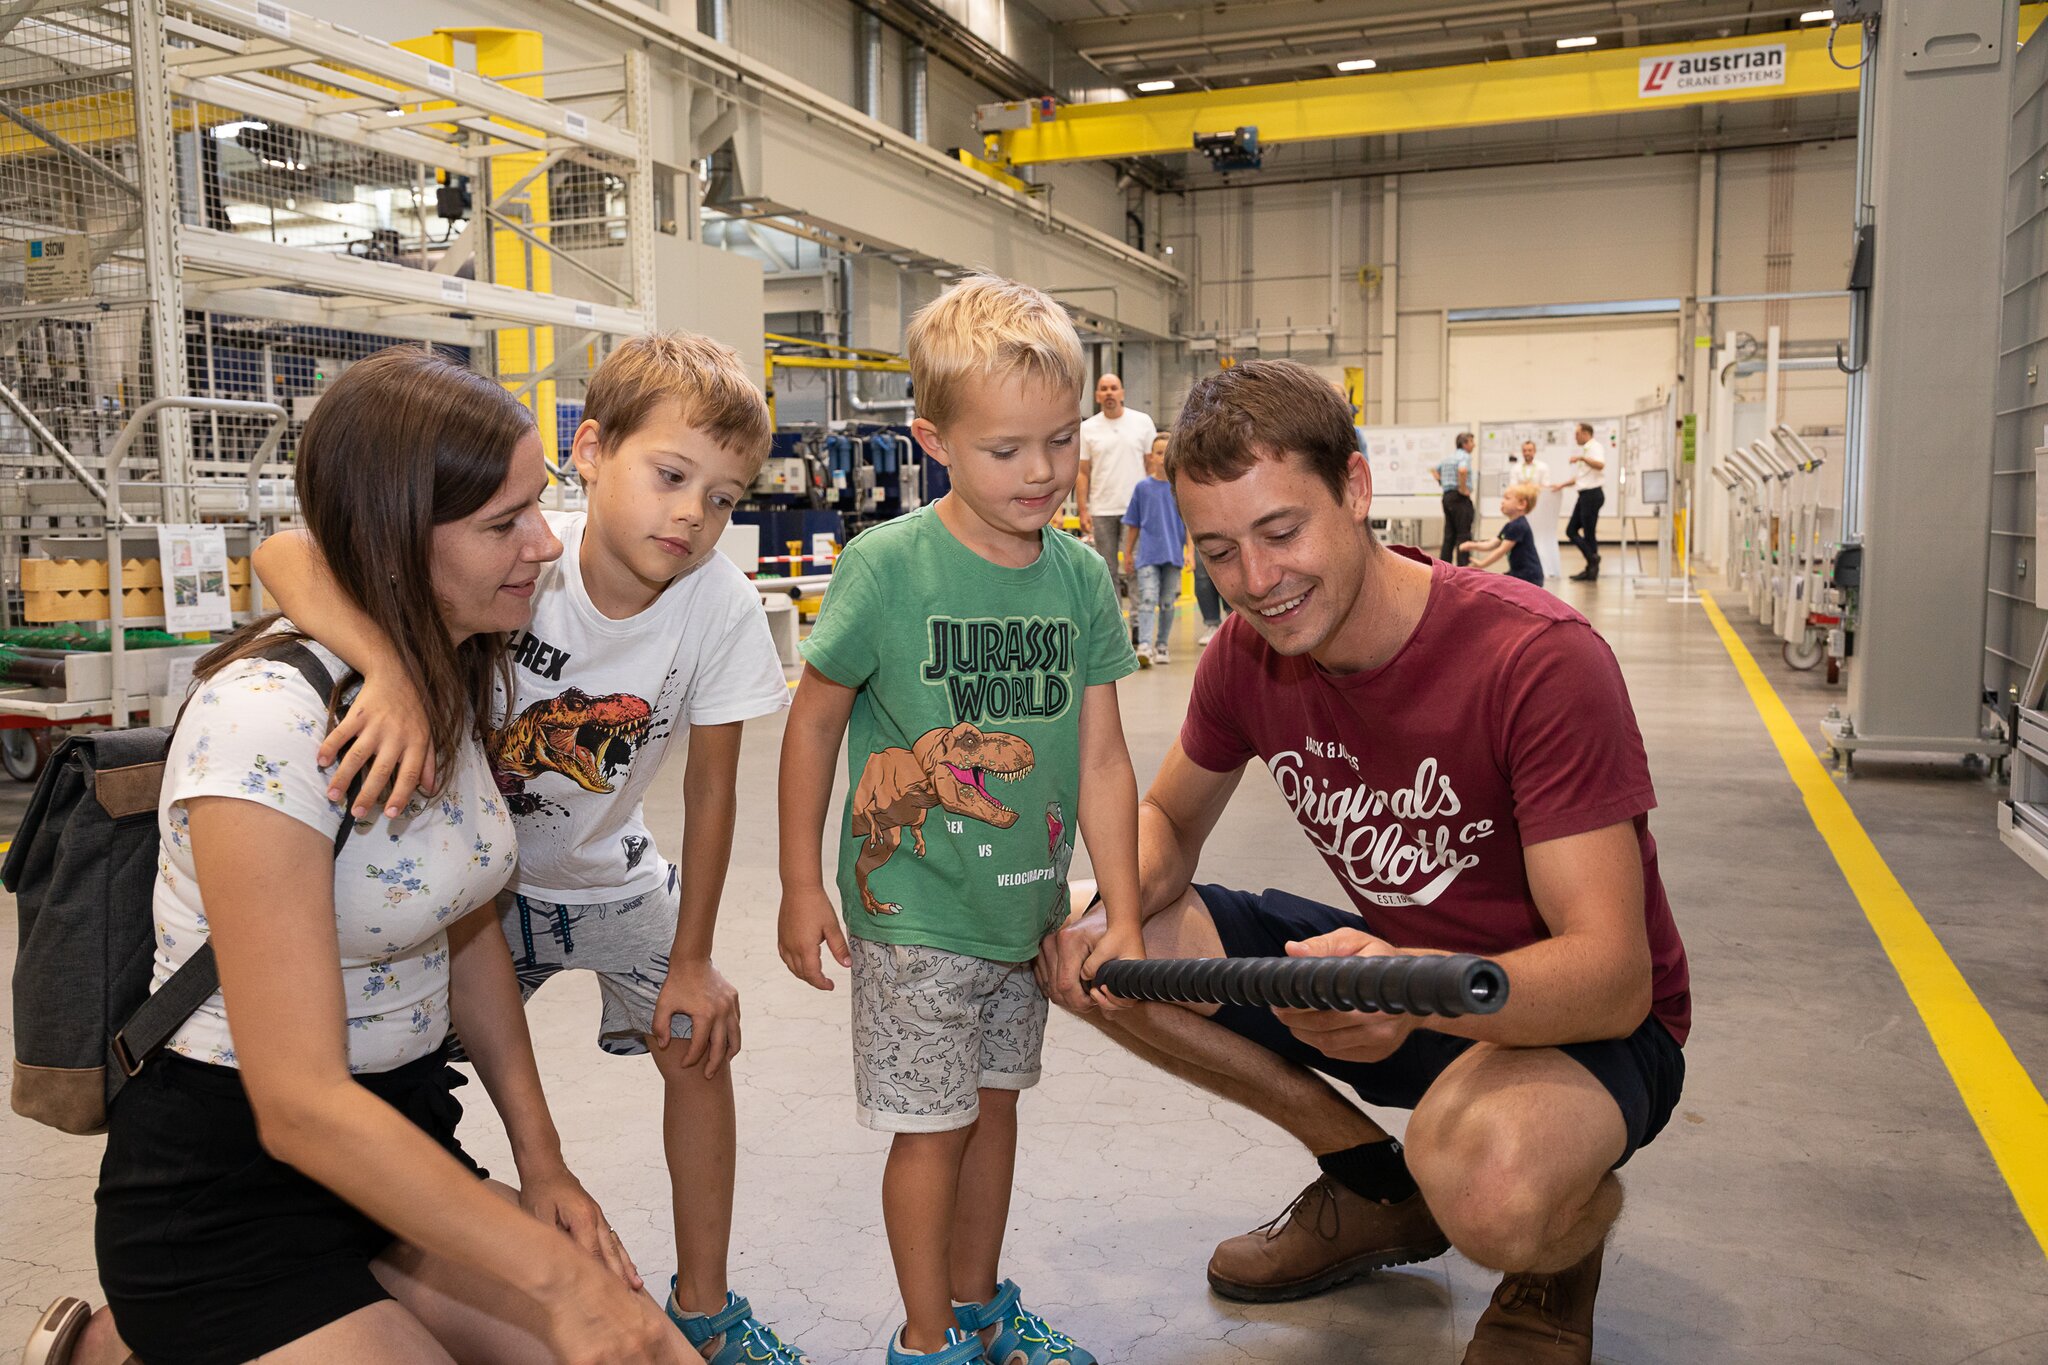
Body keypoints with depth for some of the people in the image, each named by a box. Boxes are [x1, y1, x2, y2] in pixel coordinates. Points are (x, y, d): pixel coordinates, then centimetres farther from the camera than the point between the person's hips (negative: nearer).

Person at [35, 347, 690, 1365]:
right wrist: (557, 1278, -24)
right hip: (232, 1193, -7)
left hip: (398, 1131, 7)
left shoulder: (455, 680, 1)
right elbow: (300, 1105, -27)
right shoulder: (265, 719, -25)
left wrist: (540, 1158, 2)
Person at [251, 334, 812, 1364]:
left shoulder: (722, 605, -24)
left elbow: (711, 784, -13)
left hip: (608, 870, 2)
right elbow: (287, 556, -39)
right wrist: (394, 669, -58)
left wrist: (692, 960, -9)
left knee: (699, 1041, -1)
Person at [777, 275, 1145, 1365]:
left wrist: (1124, 914, -4)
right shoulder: (887, 566, -15)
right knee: (930, 1127, 6)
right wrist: (801, 888, -5)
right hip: (913, 911, -4)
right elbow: (813, 721, -6)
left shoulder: (1083, 578, -3)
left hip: (1027, 906, 5)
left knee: (995, 1103, 18)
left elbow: (1101, 754, -1)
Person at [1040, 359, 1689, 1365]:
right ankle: (1373, 1184, 10)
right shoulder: (1249, 652, -9)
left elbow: (1616, 977, -30)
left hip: (1578, 1018, -6)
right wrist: (1110, 911, -18)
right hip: (1385, 963, 6)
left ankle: (1562, 1248, 2)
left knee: (1485, 1184, -42)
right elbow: (1168, 820, 6)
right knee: (1075, 940, -7)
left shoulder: (1537, 659, -27)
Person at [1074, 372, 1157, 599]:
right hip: (1101, 511, 1)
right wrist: (1083, 511, -3)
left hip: (1136, 508, -1)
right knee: (1107, 570, 7)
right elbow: (1082, 473, 4)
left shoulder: (1142, 422, 3)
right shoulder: (1087, 428, 4)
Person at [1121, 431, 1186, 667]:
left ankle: (1161, 646, 22)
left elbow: (1188, 523, 6)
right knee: (1147, 599, -13)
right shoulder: (1143, 487, 2)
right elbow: (1133, 524, 9)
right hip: (1147, 554, -1)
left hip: (1173, 554, 1)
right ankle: (1144, 647, -22)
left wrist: (1190, 550, 0)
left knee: (1167, 603, 10)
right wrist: (1128, 553, 10)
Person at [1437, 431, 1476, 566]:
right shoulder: (1465, 456, -11)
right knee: (1463, 534, -6)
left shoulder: (1448, 456, 16)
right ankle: (1463, 566, -8)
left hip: (1447, 496, 9)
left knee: (1449, 534, 11)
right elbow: (1462, 470, -30)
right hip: (1460, 498, -9)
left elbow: (1435, 470, 25)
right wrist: (1463, 489, -20)